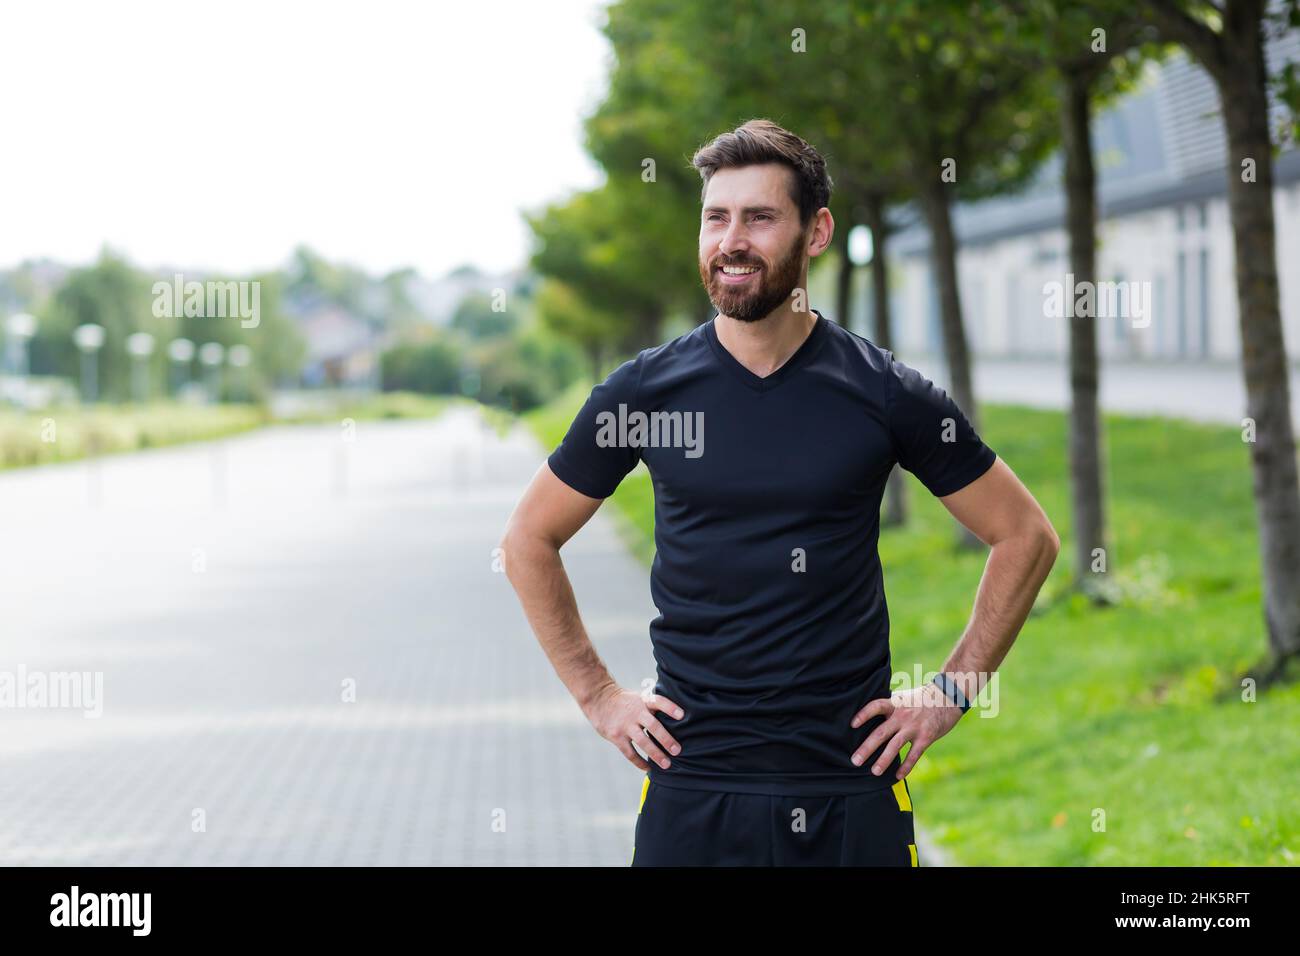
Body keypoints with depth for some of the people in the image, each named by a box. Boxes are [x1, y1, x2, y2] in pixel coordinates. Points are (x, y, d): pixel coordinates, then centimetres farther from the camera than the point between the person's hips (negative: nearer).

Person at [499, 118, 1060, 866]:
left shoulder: (886, 394, -2)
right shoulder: (645, 391, 1)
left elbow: (1026, 537, 7)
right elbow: (529, 540, 12)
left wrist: (953, 691, 1)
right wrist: (597, 695, 5)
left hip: (852, 783, -1)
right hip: (693, 784, 1)